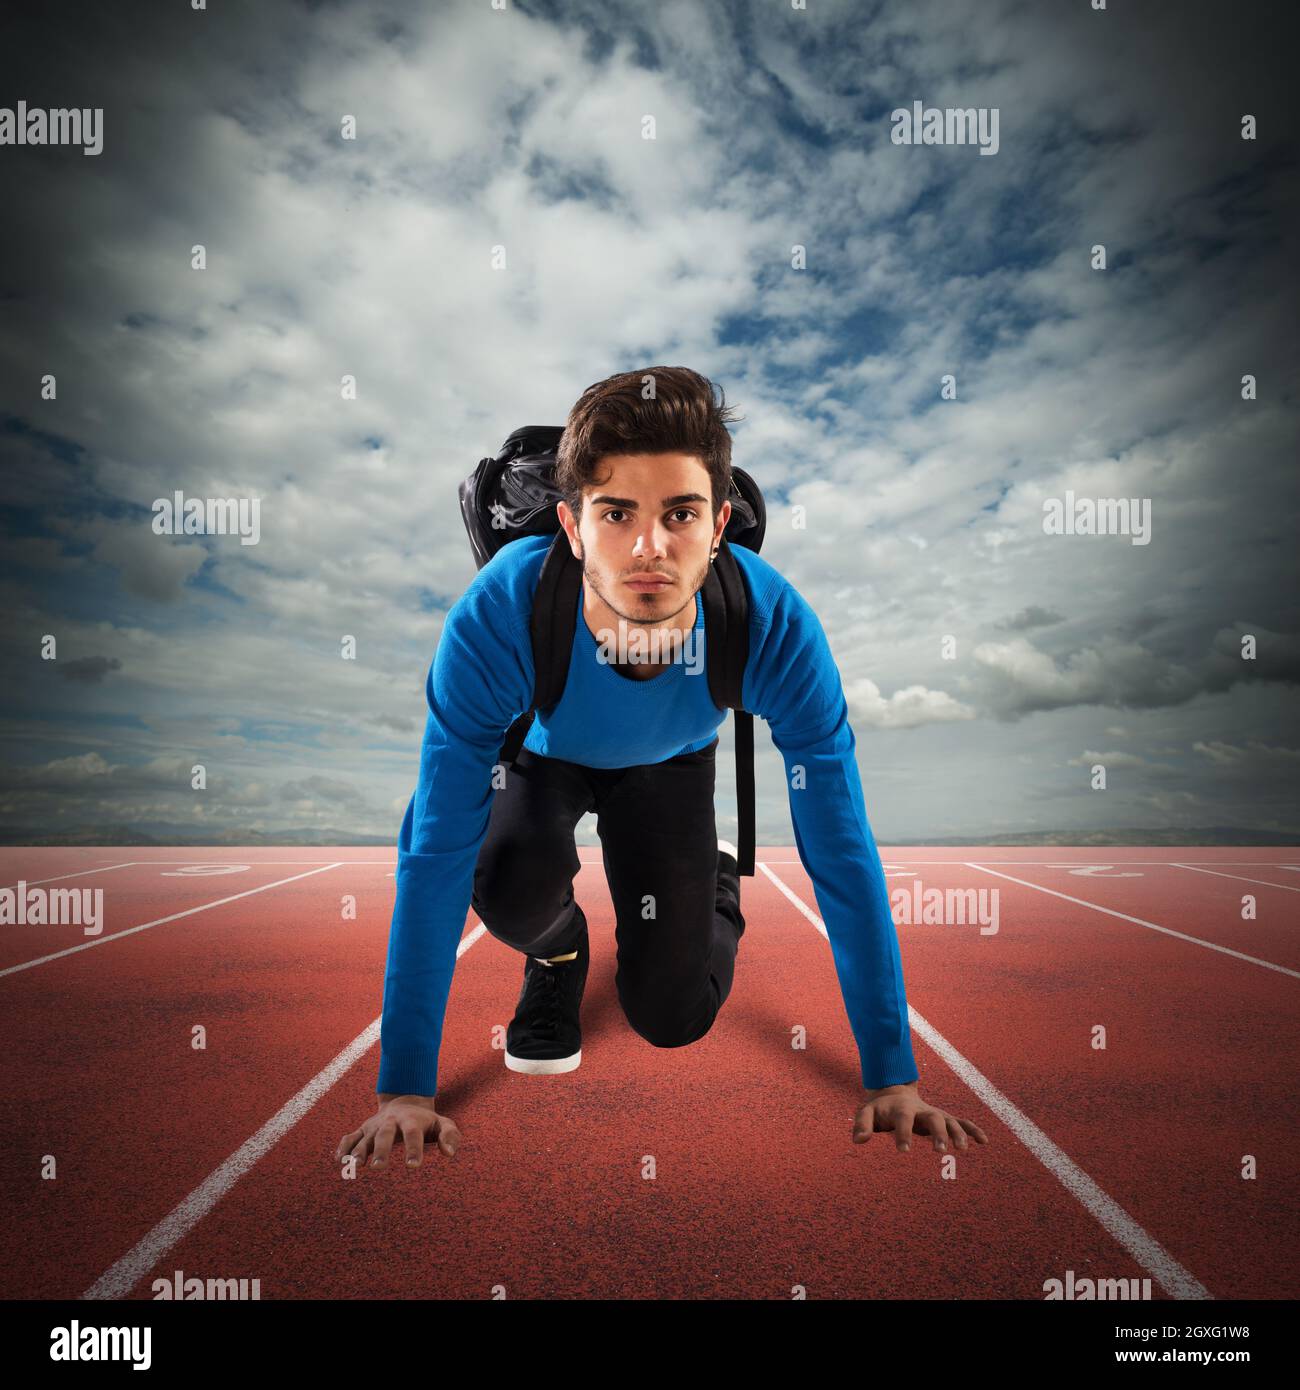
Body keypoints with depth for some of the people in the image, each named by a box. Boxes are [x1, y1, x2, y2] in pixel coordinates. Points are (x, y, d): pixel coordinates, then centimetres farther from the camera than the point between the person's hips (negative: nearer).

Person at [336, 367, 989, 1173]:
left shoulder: (776, 625, -38)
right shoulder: (497, 618, -41)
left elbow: (843, 854, -30)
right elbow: (437, 861, -36)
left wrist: (892, 1076, -25)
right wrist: (406, 1089, -33)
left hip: (669, 765, 1)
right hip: (540, 751, 0)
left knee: (672, 1019, -2)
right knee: (514, 886, -33)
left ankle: (718, 885, 31)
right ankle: (557, 953, 6)